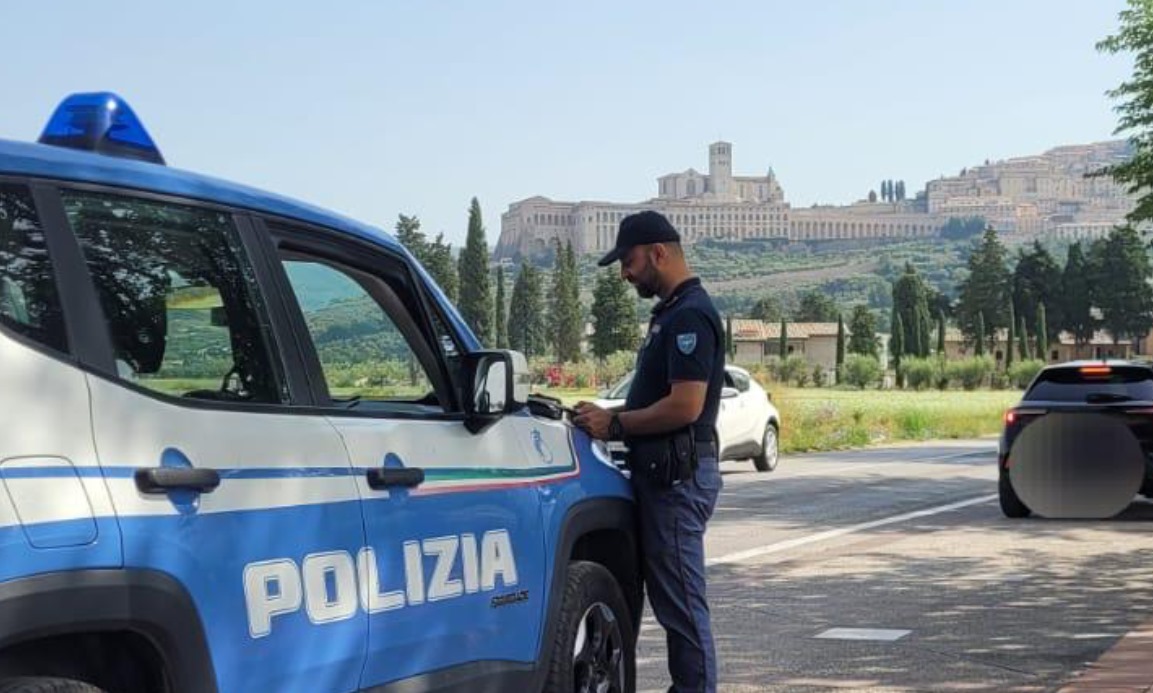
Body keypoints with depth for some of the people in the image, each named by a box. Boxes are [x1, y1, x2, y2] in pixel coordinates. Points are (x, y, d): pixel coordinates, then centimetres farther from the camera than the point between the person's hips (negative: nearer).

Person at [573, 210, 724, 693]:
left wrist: (616, 425, -13)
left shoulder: (690, 315, -16)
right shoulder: (671, 313, 17)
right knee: (672, 597, 14)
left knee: (682, 601, -6)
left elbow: (685, 405, -23)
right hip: (664, 472, 11)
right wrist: (612, 417, 10)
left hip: (679, 476, -11)